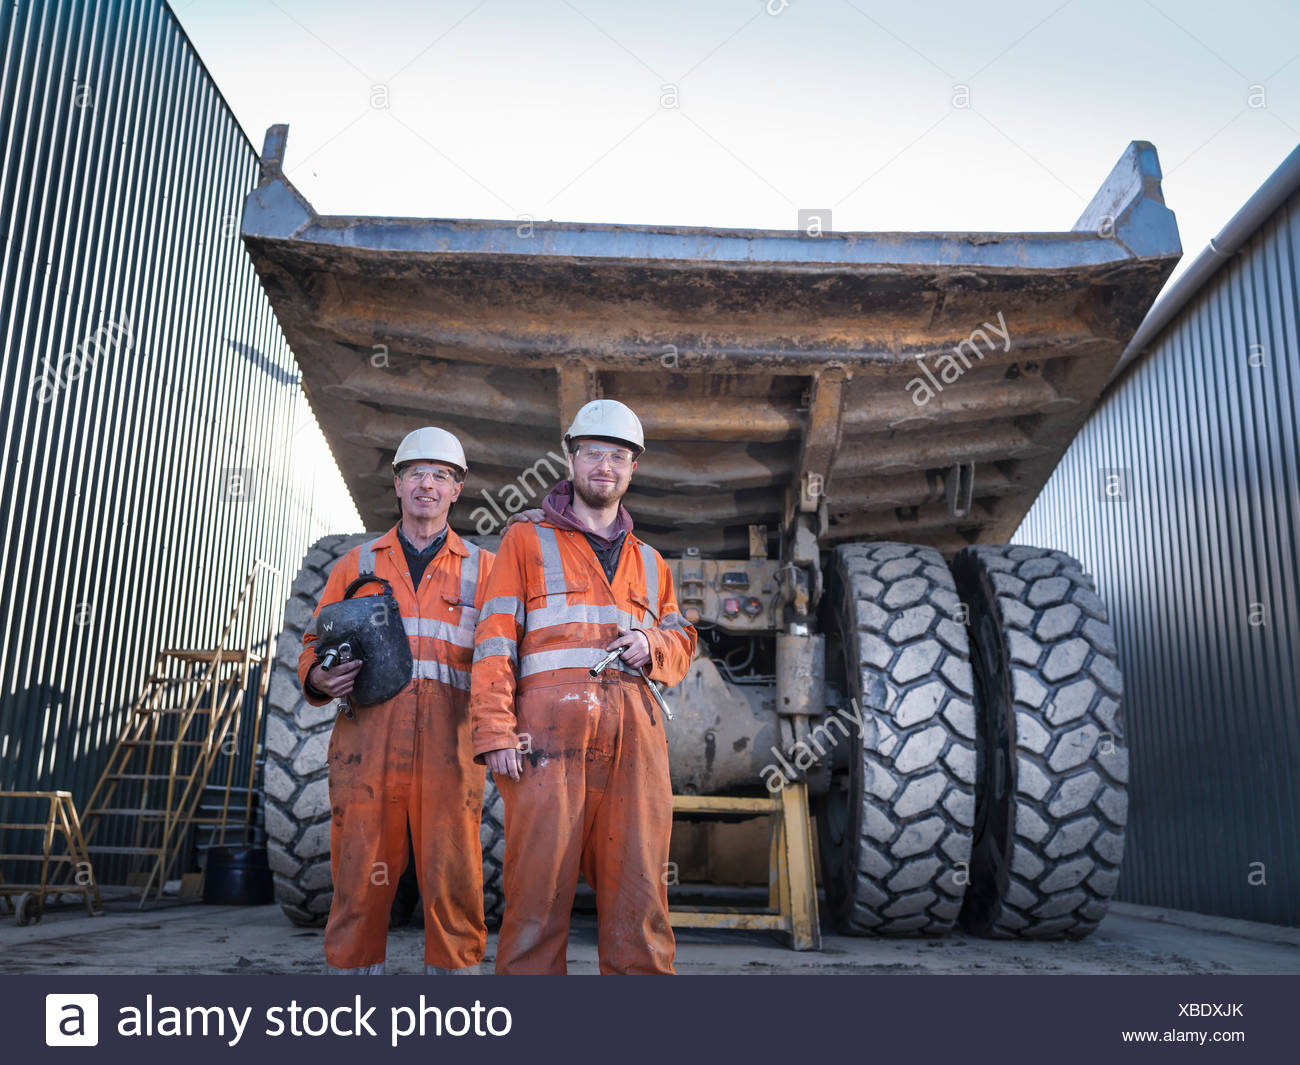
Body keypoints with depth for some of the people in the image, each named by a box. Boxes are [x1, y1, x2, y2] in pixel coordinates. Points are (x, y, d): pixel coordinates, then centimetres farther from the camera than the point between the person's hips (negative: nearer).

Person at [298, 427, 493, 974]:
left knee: (452, 879, -2)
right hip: (367, 738, 1)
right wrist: (320, 678, -4)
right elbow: (315, 643, 18)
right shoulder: (357, 564, 19)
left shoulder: (481, 568, 15)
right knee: (360, 878, 0)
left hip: (448, 744, -1)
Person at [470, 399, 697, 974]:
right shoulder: (527, 540, 13)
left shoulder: (649, 561, 26)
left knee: (638, 886, -2)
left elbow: (681, 643, 27)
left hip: (634, 729, 4)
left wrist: (653, 646, 2)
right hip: (552, 722, -3)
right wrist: (496, 730, -10)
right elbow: (495, 638, 3)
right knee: (538, 884, -9)